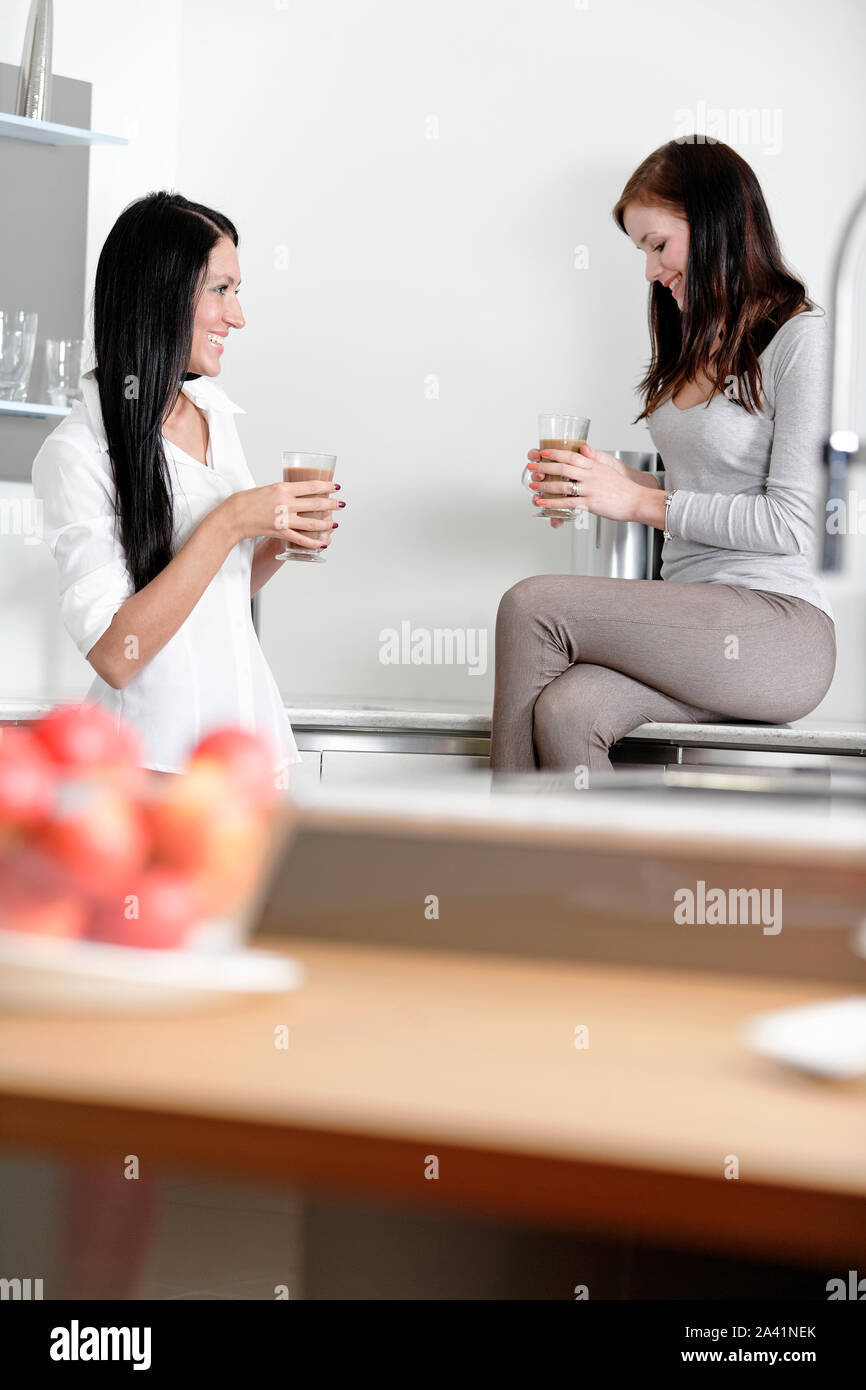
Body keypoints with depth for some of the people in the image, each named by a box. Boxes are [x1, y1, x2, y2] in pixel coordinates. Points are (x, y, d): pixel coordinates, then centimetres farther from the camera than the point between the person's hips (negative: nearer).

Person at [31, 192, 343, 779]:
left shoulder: (214, 411, 7)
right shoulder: (79, 452, -15)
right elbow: (113, 655, -21)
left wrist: (281, 542, -1)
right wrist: (229, 522, -22)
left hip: (252, 734, 7)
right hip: (154, 767, -7)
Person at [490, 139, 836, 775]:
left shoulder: (803, 339, -6)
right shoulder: (699, 343, 22)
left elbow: (793, 523, -13)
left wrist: (639, 501, -11)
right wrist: (619, 477, 7)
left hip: (780, 631, -7)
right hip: (693, 616, 7)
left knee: (532, 603, -21)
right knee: (565, 711, -24)